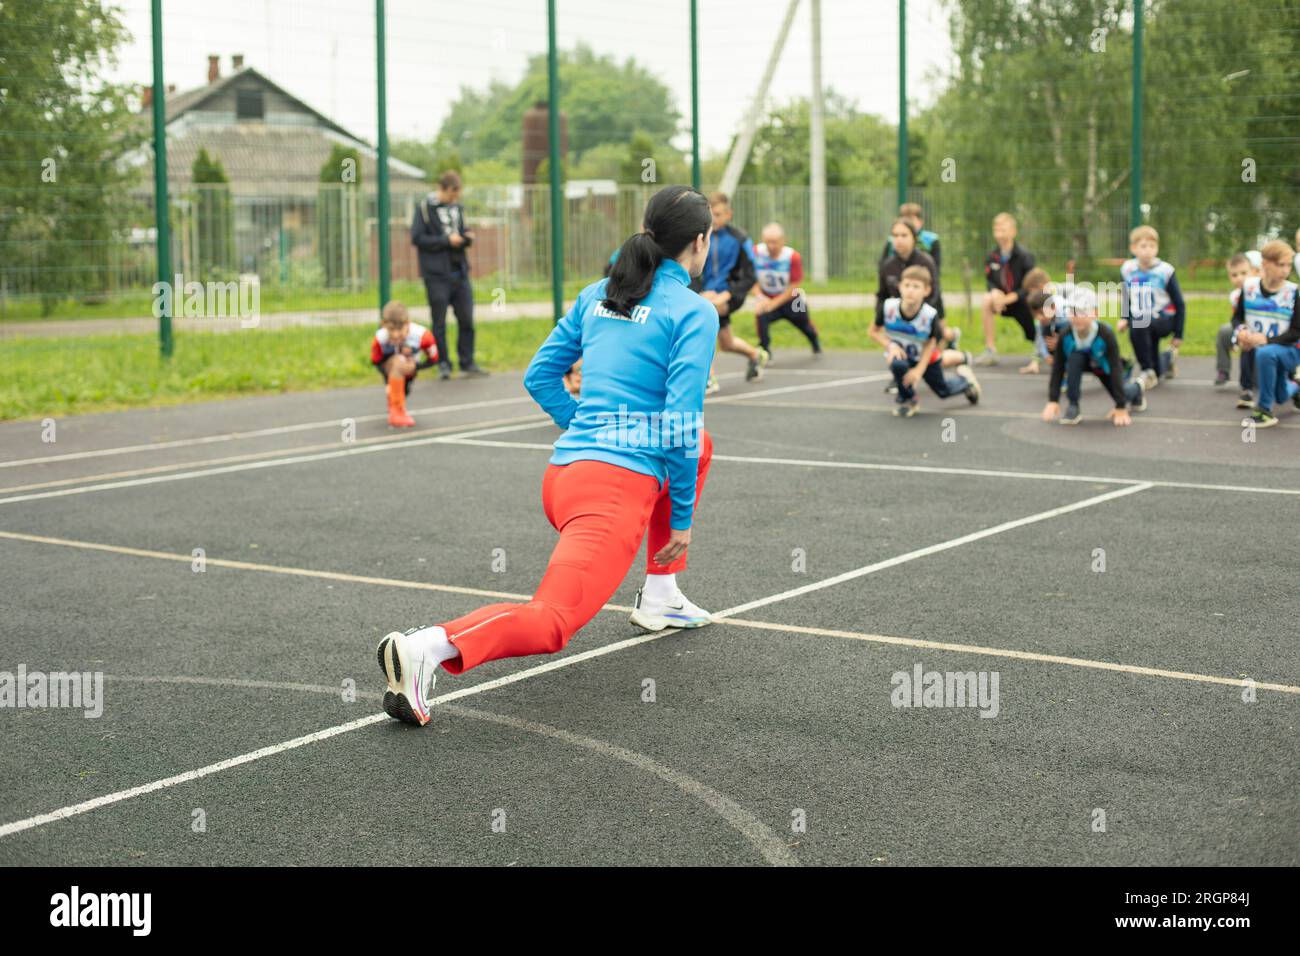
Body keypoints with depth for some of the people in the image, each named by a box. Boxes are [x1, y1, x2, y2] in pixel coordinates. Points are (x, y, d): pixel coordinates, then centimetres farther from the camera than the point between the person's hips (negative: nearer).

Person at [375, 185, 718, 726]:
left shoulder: (597, 295, 16)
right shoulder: (694, 312, -3)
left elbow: (539, 377, 19)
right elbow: (679, 421, -10)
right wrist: (682, 517, -2)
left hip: (565, 473, 8)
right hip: (621, 487, -8)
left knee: (701, 444, 33)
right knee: (551, 623, -15)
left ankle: (659, 597, 31)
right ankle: (431, 647, -38)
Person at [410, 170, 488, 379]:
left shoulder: (457, 207, 13)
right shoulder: (425, 207, -5)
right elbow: (417, 238, -10)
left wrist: (467, 237, 0)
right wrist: (446, 240, -15)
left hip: (460, 270, 5)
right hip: (437, 273, -5)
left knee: (466, 319, 5)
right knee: (439, 321, 1)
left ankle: (467, 362, 13)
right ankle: (443, 364, 10)